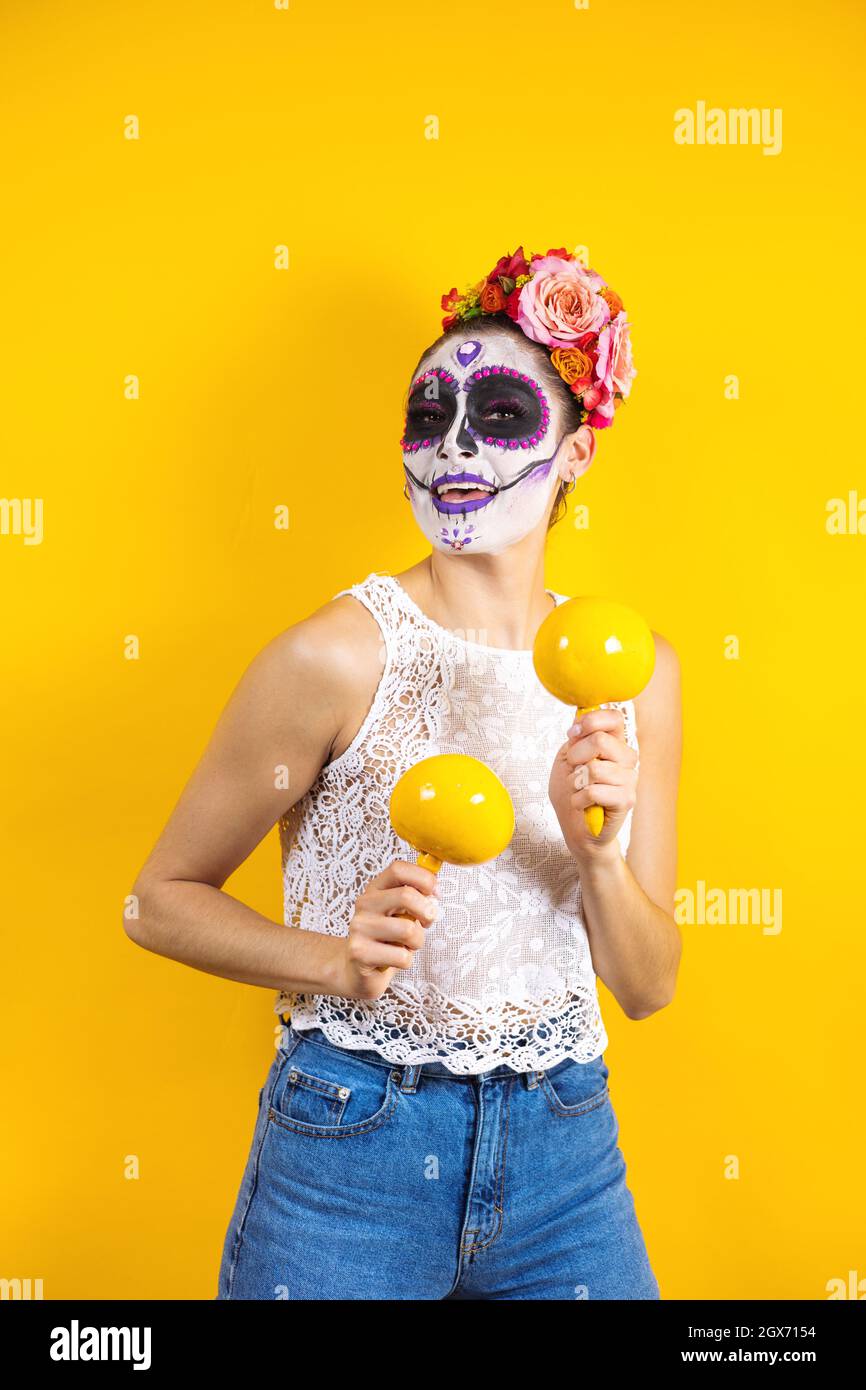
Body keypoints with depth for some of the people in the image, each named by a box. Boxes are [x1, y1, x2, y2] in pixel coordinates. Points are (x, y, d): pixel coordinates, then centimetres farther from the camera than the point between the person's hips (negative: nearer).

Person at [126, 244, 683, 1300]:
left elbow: (647, 986, 3)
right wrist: (335, 961, -20)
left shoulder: (633, 669, -1)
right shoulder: (339, 654, -14)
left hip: (563, 1146, 4)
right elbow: (161, 899, -5)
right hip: (352, 1143, -3)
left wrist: (599, 851, -16)